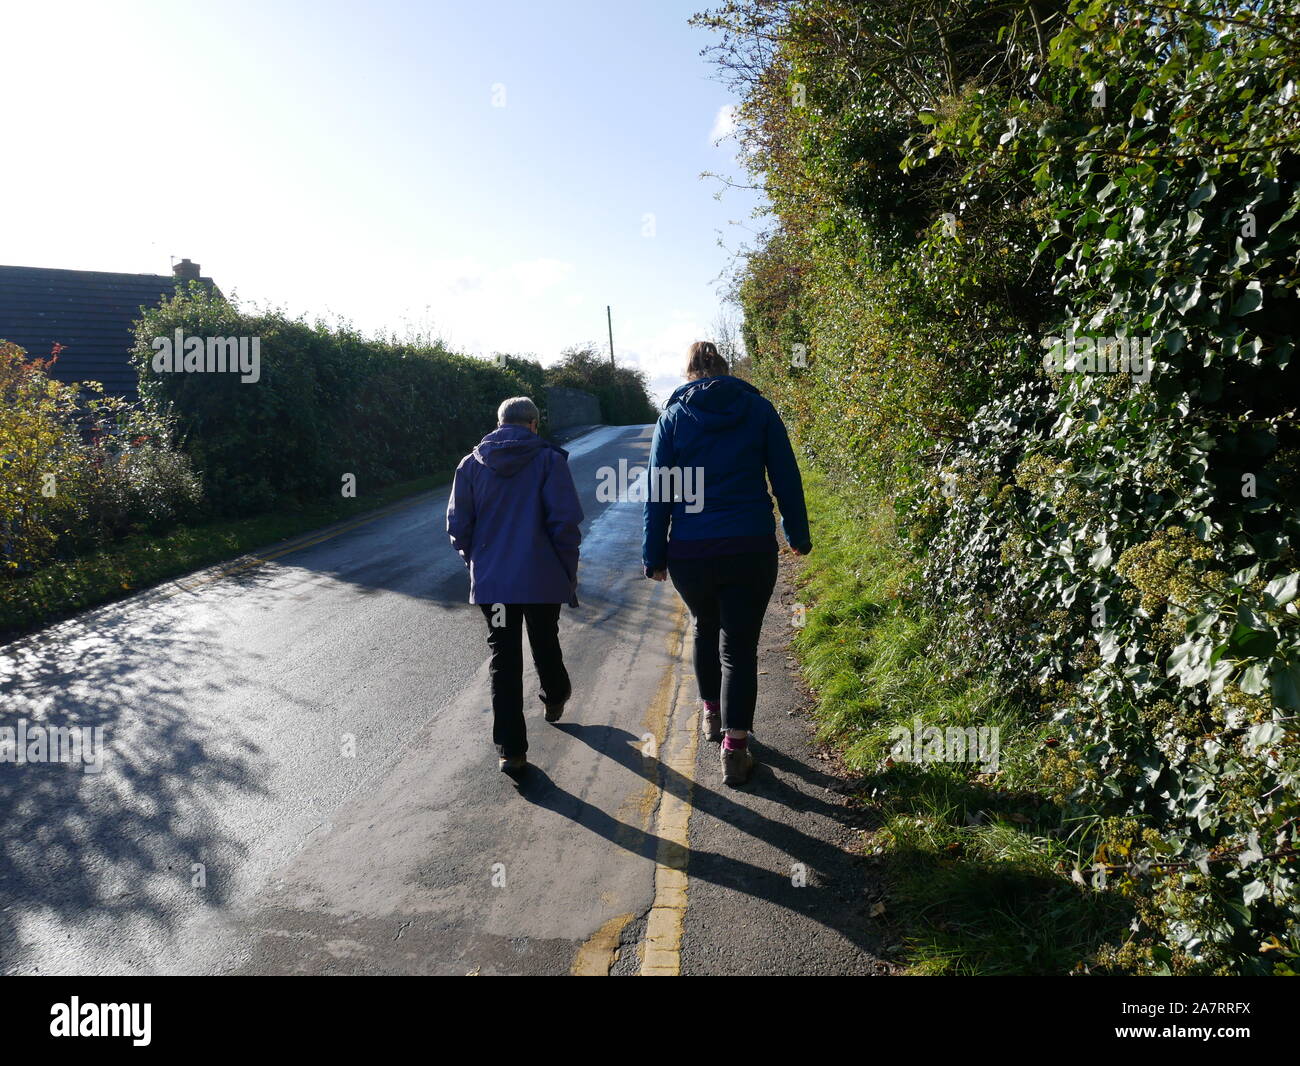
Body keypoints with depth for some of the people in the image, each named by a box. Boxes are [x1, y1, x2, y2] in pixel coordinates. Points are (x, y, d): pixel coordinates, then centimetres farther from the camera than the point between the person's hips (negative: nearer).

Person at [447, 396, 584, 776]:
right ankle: (555, 699, 48)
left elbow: (457, 526, 3)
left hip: (491, 582, 1)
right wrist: (568, 573, -2)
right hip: (543, 579, -1)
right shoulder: (549, 460, -6)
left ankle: (510, 749, 5)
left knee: (503, 659, 5)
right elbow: (566, 521, -11)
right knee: (545, 643, 22)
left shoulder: (471, 465, 3)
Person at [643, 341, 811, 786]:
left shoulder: (674, 416, 2)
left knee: (705, 629, 26)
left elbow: (659, 491, 0)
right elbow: (786, 478, 4)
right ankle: (734, 749, 4)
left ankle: (712, 713, 40)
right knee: (739, 648, 4)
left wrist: (654, 556, 4)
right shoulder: (758, 408, 3)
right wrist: (797, 534, 15)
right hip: (751, 549, -1)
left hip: (690, 553, 1)